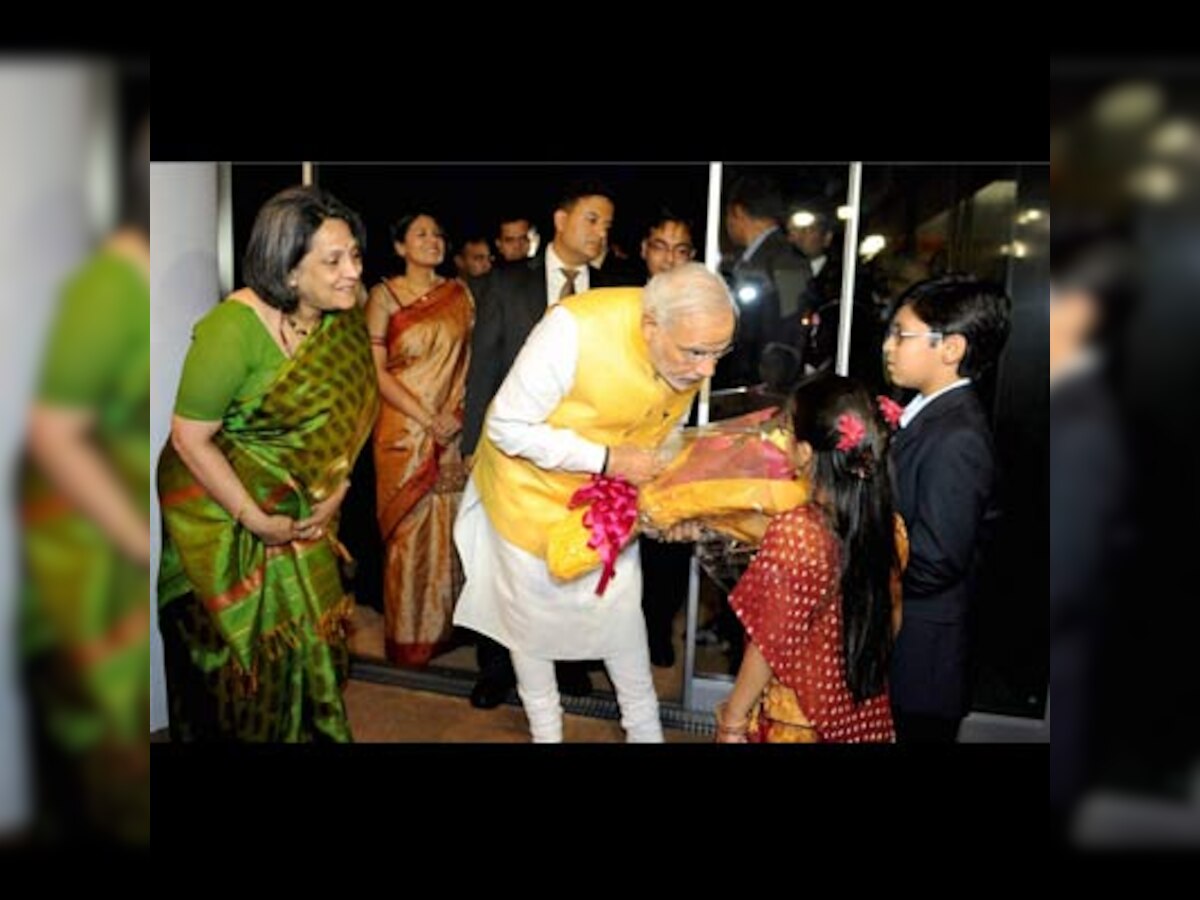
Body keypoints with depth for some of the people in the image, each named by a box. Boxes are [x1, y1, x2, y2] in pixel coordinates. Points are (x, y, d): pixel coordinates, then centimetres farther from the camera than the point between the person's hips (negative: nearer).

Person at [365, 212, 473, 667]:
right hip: (403, 429, -3)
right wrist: (427, 418, -13)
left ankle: (444, 623, 23)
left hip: (454, 429, 3)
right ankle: (408, 636, 17)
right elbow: (376, 371, -6)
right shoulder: (384, 295, -1)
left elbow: (472, 359, 8)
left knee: (448, 526, 7)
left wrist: (455, 413, -8)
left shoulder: (459, 293, 9)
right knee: (408, 529, 2)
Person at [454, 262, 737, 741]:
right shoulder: (575, 329, -37)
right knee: (533, 612, 13)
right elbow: (507, 427, -29)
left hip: (610, 495, 4)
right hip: (531, 487, -4)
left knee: (621, 607, 13)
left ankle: (644, 727, 35)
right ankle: (545, 729, 37)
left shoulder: (690, 350, -18)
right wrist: (605, 459, -33)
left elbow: (659, 429, 1)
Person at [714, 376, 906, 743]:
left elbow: (770, 645, -20)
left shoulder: (793, 533, -26)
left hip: (797, 719, -5)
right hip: (866, 714, 5)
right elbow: (892, 619, 4)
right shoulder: (891, 526, -9)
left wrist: (731, 720, -8)